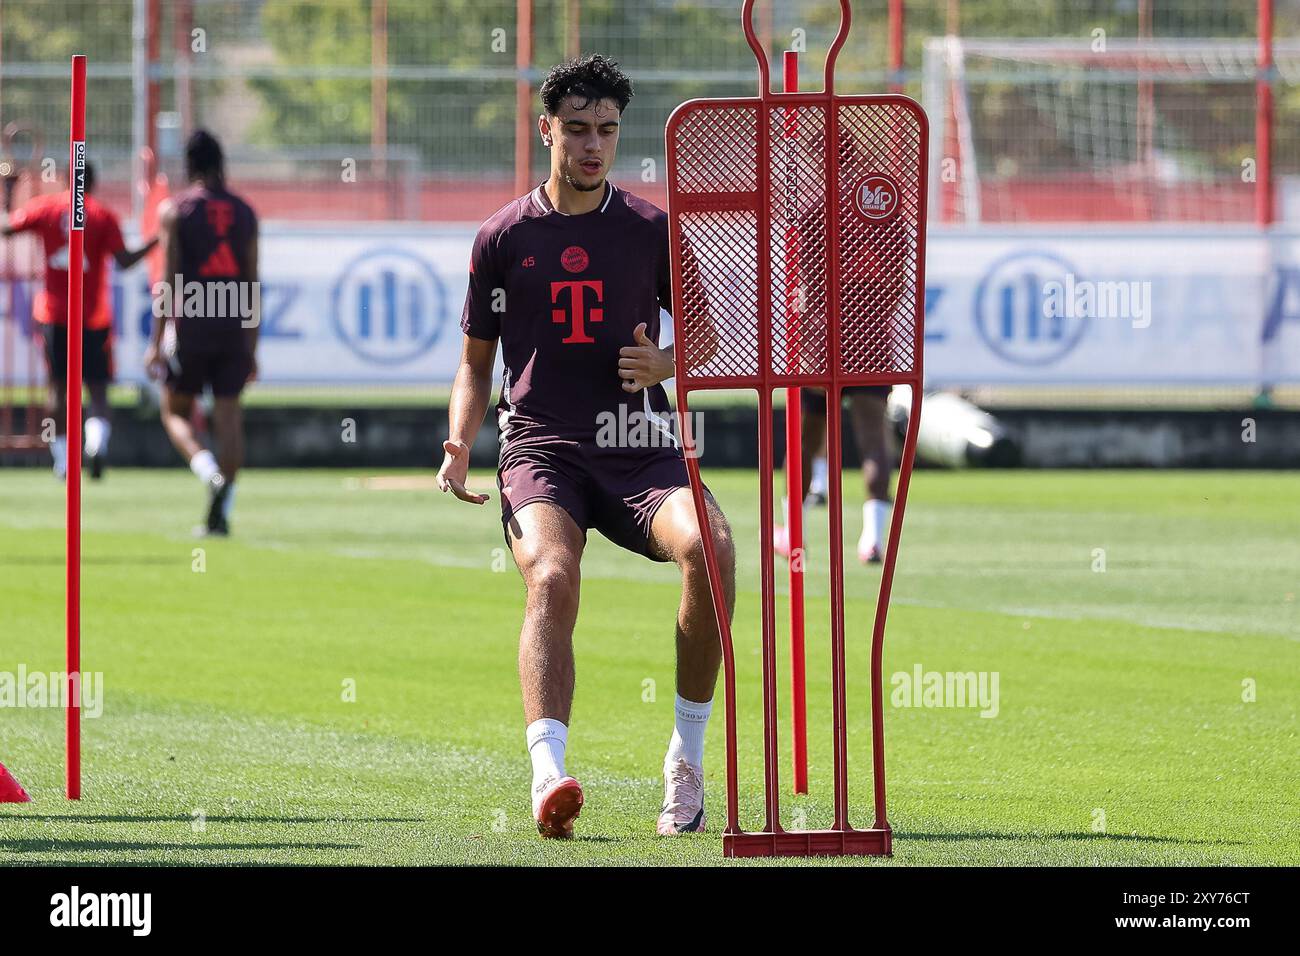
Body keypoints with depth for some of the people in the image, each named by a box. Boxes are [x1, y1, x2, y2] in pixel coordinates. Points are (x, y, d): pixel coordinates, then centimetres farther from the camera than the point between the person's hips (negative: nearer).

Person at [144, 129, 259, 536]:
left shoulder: (174, 210, -2)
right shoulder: (245, 213, 9)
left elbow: (169, 280, -7)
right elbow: (253, 285, 9)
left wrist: (157, 341, -4)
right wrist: (252, 347, 14)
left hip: (190, 324, -3)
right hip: (235, 330, 3)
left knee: (176, 412, 10)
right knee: (228, 417, 4)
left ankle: (210, 472, -18)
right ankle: (220, 512, -1)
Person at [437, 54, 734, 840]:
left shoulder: (651, 230, 10)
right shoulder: (503, 238, 10)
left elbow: (709, 336, 18)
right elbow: (477, 361, 19)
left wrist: (665, 365, -5)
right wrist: (460, 444, 1)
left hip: (638, 448, 1)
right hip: (539, 450, -1)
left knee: (709, 546, -30)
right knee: (552, 574, -32)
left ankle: (688, 758, -15)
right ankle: (549, 776, -48)